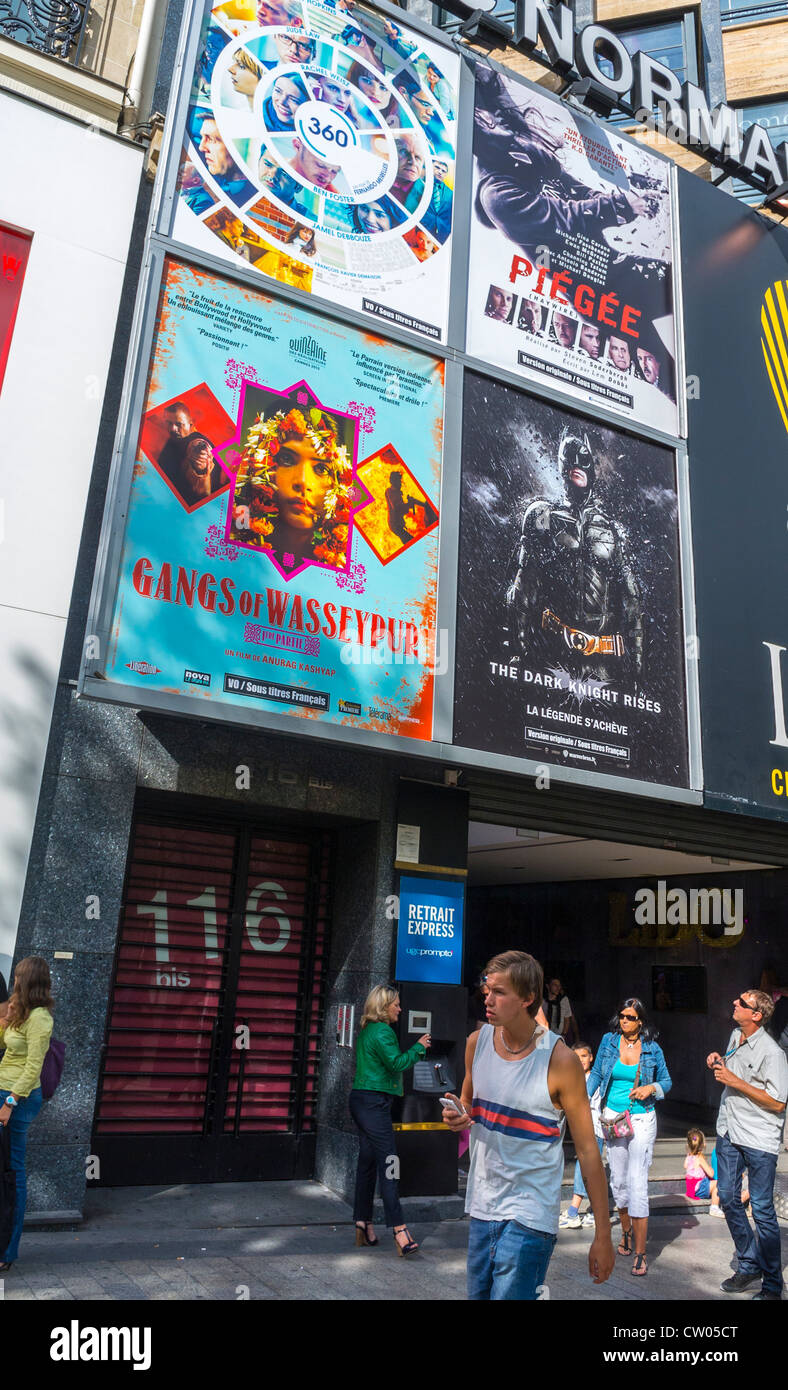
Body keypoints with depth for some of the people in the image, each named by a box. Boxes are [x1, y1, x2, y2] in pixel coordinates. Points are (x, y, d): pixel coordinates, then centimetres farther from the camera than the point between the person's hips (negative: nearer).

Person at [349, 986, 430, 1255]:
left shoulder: (366, 1030, 16)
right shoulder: (382, 1032, -13)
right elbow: (397, 1063, -17)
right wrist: (418, 1047, -4)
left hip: (360, 1099, 10)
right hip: (374, 1101, -10)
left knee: (367, 1162, 13)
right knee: (388, 1162, -10)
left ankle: (363, 1225, 18)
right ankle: (399, 1230, -11)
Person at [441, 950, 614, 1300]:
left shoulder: (559, 1060, -16)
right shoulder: (477, 1042, -1)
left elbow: (587, 1149, -10)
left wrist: (603, 1236, -9)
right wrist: (459, 1116, -7)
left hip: (529, 1215, -5)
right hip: (481, 1206, 5)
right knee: (477, 1295, 16)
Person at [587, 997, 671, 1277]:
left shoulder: (652, 1048, -3)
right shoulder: (608, 1041, 0)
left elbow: (667, 1080, 8)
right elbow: (596, 1073, 9)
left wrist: (651, 1088, -12)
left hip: (642, 1119, -2)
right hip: (613, 1117, 2)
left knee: (637, 1183, -8)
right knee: (618, 1180, 11)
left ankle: (640, 1253, -1)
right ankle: (626, 1231, 36)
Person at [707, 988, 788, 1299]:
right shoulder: (735, 1037, 5)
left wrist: (735, 1081, -22)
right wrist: (719, 1063, 3)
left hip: (759, 1139, -8)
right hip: (728, 1132, 8)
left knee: (762, 1209, 1)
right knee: (728, 1198, 13)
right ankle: (749, 1265, 30)